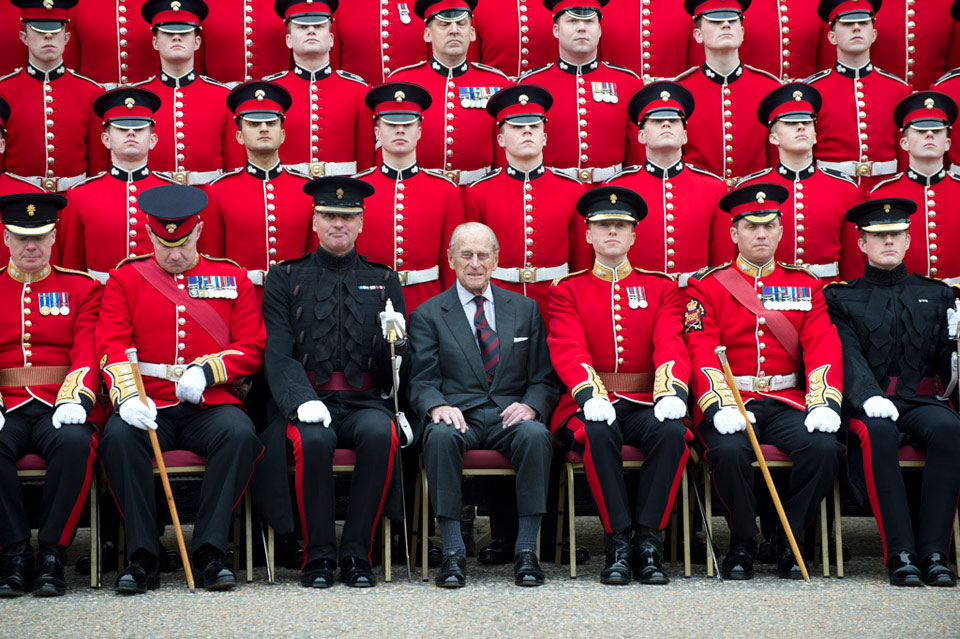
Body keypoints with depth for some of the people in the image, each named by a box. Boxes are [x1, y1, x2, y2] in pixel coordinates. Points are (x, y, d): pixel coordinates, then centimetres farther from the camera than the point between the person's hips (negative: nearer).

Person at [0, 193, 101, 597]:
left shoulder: (81, 289, 13)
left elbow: (87, 355, 0)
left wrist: (74, 402, -20)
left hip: (58, 410, -1)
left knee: (76, 443, -36)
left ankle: (52, 555, -23)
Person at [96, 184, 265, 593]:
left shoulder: (231, 278, 12)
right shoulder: (125, 277, 11)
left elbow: (252, 348, 6)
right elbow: (112, 346, 1)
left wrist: (207, 371, -14)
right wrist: (127, 397, -19)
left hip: (209, 405, 0)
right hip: (148, 406, 0)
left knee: (240, 433, -33)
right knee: (119, 436, -33)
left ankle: (209, 554, -27)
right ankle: (142, 558, -25)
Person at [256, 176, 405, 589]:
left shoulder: (383, 280, 16)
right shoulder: (285, 278, 10)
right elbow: (278, 354, 0)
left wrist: (397, 342, -11)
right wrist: (302, 400, -19)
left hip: (364, 402, 1)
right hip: (308, 399, -1)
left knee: (381, 434, -33)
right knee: (313, 439, -35)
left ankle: (356, 555, -21)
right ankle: (318, 557, -18)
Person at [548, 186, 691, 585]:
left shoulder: (661, 287, 15)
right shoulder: (567, 290, 11)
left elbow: (671, 346, 0)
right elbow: (569, 350, -5)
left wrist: (671, 394, -21)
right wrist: (592, 396, -25)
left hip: (645, 404, 1)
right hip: (592, 404, -1)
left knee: (671, 432, -32)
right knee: (597, 433, -36)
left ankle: (648, 540, -24)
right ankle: (618, 542, -28)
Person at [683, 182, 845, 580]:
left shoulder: (805, 285, 15)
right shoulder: (706, 286, 6)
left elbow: (824, 348, 4)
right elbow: (701, 352, -5)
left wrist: (823, 404, -14)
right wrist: (721, 408, -22)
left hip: (787, 403, 2)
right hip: (730, 404, -2)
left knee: (824, 447, -28)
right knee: (729, 451, -34)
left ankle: (788, 540, -6)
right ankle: (743, 544, -9)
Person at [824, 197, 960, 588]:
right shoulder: (841, 298, 12)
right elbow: (848, 355, -5)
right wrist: (868, 396, -24)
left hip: (921, 402, 2)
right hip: (868, 407, -2)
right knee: (878, 432, -37)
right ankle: (900, 553, -34)